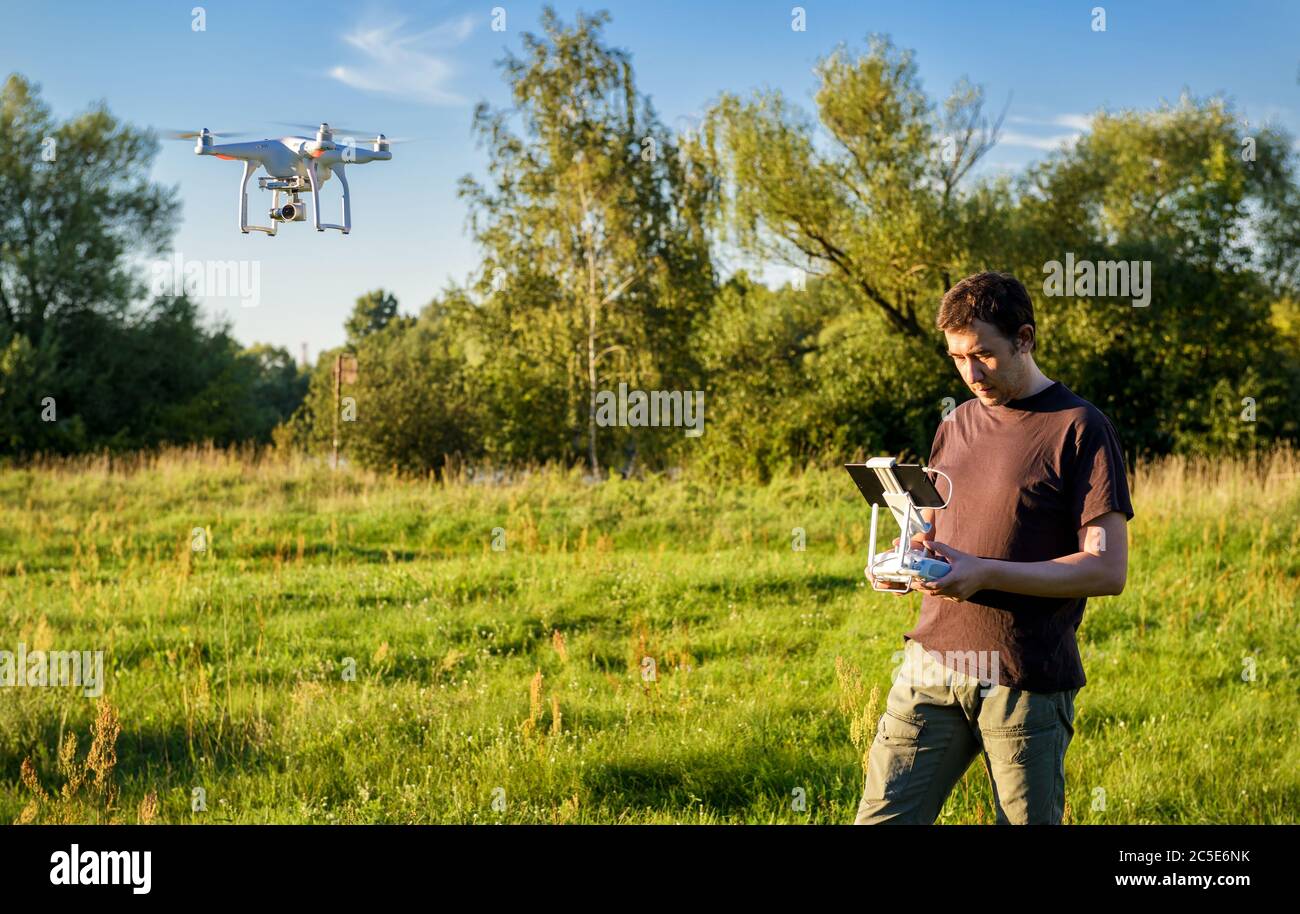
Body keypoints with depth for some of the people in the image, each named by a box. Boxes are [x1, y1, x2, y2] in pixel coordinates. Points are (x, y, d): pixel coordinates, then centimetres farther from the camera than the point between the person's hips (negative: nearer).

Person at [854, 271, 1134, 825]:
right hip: (932, 664, 5)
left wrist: (985, 573, -19)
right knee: (881, 818, -2)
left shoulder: (1079, 428, -5)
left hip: (1027, 682, -5)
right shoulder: (955, 427, 15)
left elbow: (1107, 569, -11)